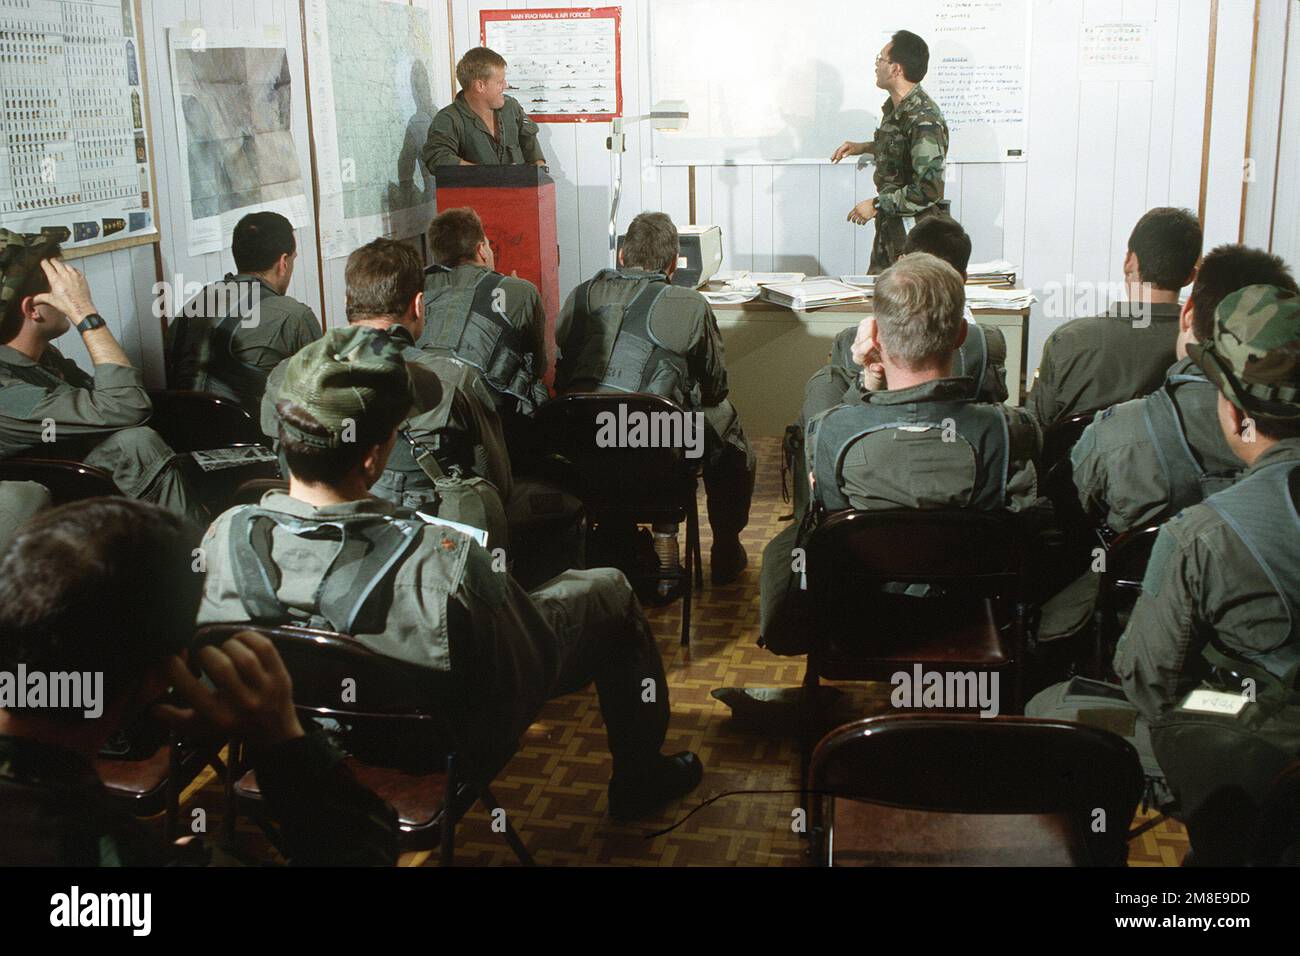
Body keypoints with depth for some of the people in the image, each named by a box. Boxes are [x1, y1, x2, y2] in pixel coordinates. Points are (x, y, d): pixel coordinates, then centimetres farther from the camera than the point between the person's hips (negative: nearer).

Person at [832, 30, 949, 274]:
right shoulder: (894, 107, 5)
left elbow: (929, 190, -29)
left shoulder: (924, 120, -25)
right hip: (888, 225, 9)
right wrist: (865, 148, 13)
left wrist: (876, 205, -22)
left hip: (912, 229, -9)